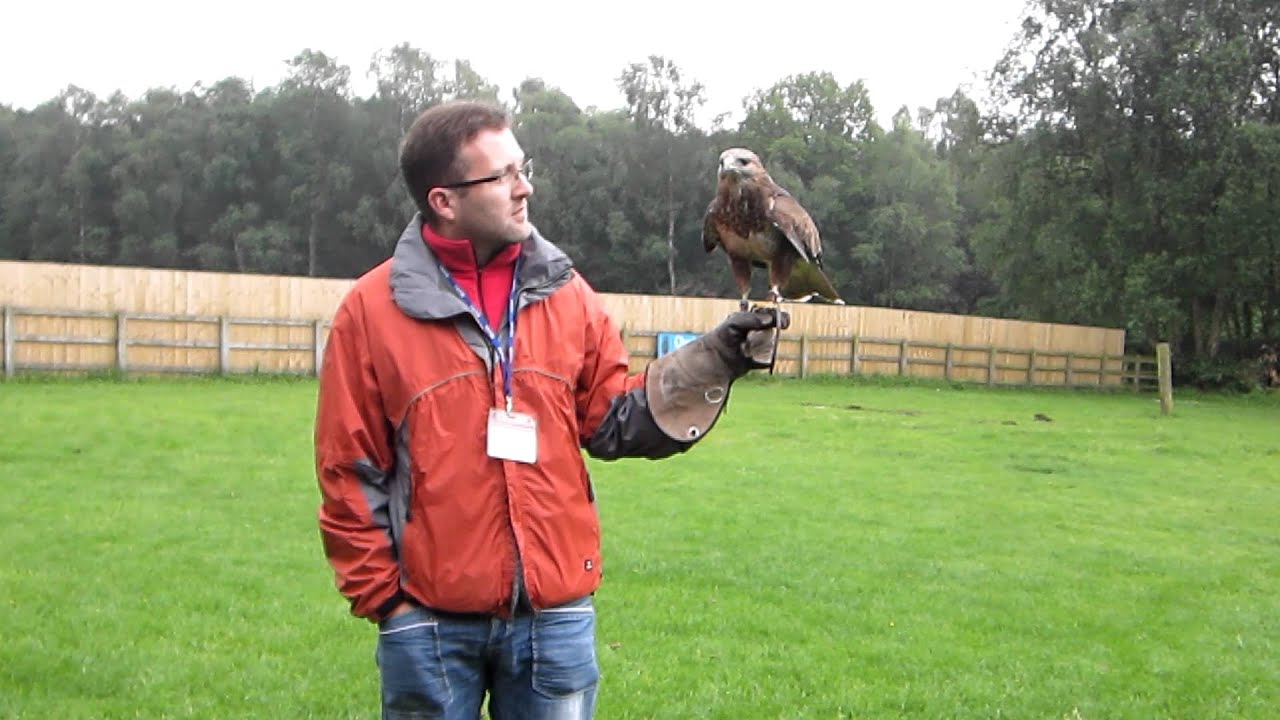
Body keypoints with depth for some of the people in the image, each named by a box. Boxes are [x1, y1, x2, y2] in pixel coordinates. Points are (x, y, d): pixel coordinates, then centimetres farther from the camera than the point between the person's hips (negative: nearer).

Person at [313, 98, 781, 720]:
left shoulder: (566, 294, 6)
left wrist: (710, 363, -6)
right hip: (430, 618, -2)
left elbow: (613, 420, 5)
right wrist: (380, 595, -3)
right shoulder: (373, 308, -4)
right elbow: (348, 469, -2)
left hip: (556, 614, 3)